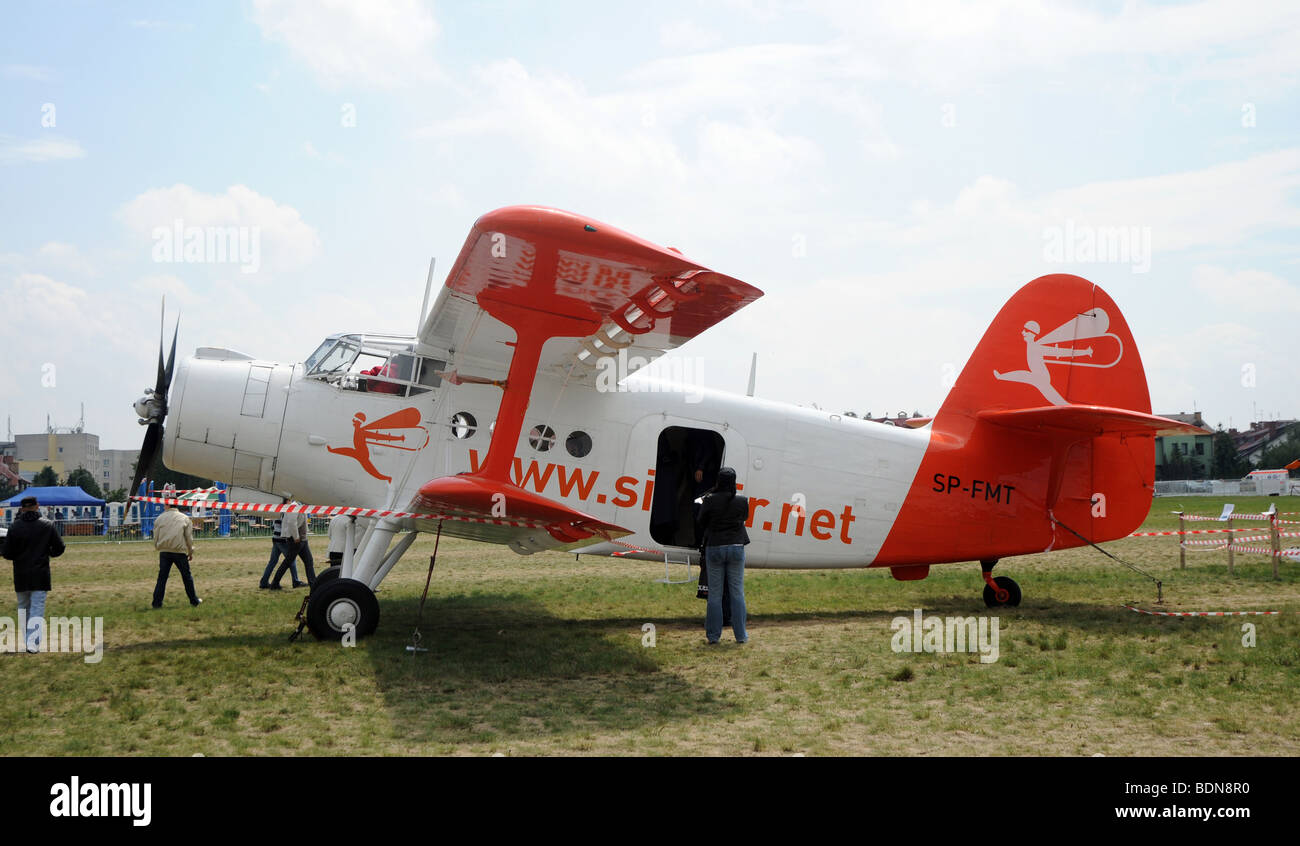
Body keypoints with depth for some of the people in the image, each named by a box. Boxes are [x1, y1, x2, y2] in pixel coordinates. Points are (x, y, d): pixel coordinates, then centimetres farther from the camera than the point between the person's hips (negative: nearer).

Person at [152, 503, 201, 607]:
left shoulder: (160, 518, 6)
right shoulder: (184, 518, 4)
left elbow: (155, 537, 7)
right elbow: (189, 537, 5)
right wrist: (191, 552, 15)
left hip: (164, 552, 1)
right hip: (179, 552, -1)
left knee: (162, 577, 6)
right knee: (187, 576, 9)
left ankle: (157, 602, 3)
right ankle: (194, 600, 15)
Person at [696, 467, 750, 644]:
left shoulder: (709, 500, -9)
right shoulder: (742, 501, -5)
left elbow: (701, 522, 2)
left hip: (714, 548, -1)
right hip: (736, 548, 1)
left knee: (714, 593, 6)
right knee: (737, 592, 8)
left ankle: (713, 635, 9)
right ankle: (740, 634, 10)